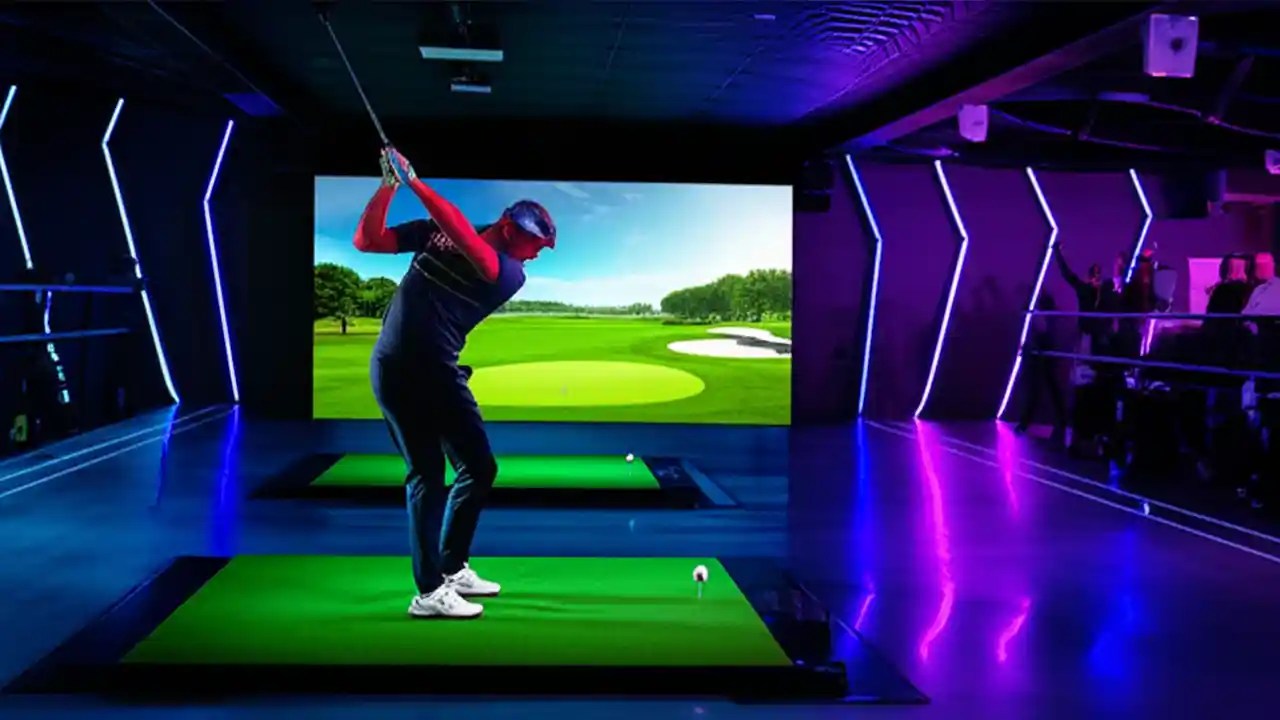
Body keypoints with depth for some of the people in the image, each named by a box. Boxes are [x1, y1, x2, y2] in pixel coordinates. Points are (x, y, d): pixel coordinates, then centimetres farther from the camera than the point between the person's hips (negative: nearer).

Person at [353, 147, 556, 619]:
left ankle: (452, 567, 27)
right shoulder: (436, 230, 2)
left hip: (441, 371, 4)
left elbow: (470, 246, -22)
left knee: (479, 467, 8)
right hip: (398, 367, -4)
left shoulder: (511, 274, -1)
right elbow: (367, 241, 2)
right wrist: (389, 185, -11)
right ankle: (429, 592, -4)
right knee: (427, 473, -8)